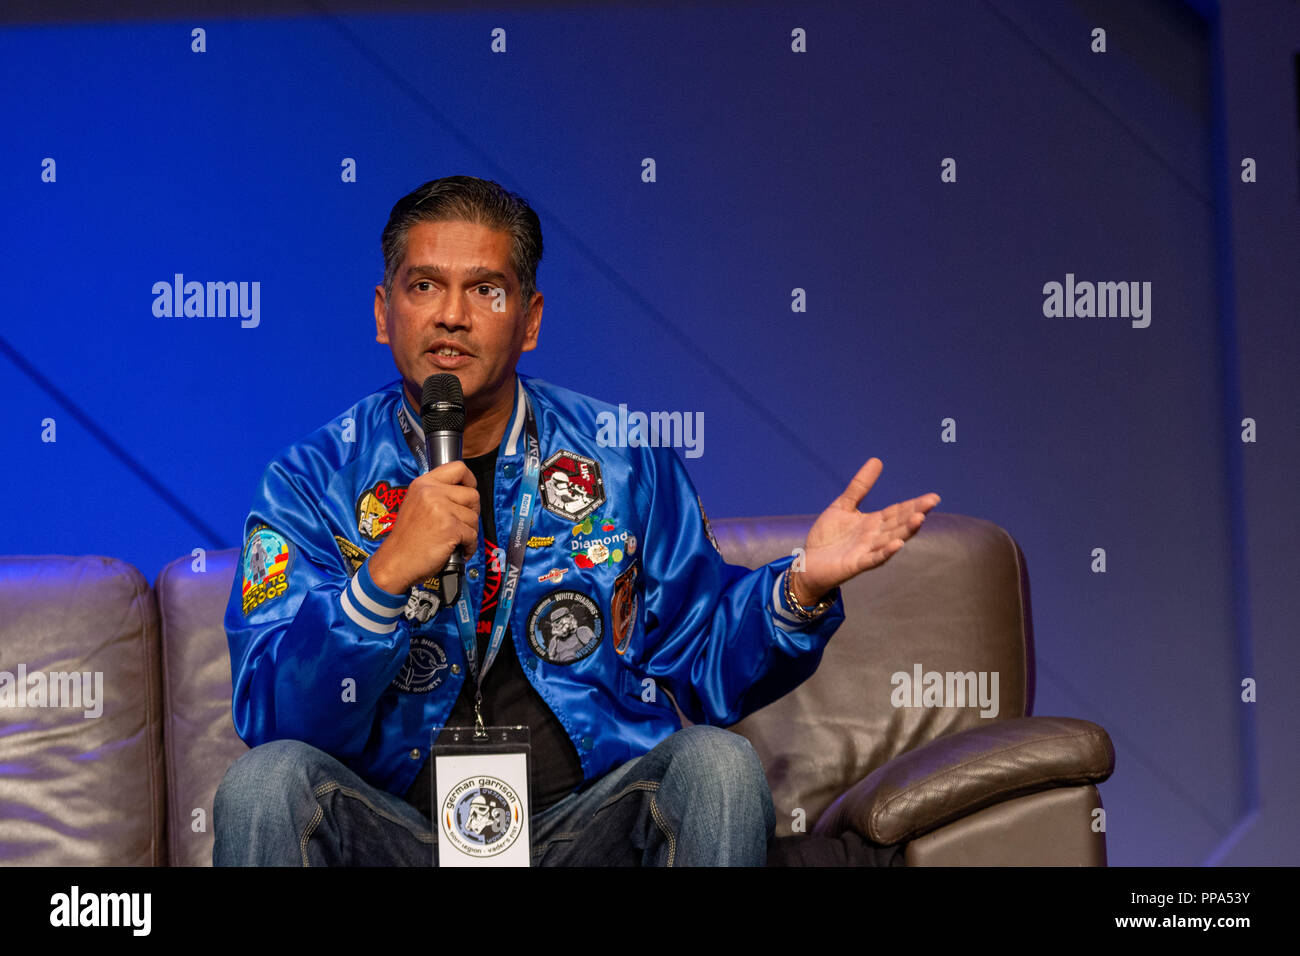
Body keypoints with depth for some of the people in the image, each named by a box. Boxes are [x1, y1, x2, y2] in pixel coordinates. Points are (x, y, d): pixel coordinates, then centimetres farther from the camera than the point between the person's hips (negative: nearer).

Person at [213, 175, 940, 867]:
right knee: (268, 779, -27)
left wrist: (803, 587, -12)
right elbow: (272, 718, -10)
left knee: (719, 765, -26)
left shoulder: (620, 458, 4)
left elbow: (703, 664, 8)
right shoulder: (310, 482, -1)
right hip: (397, 833, 0)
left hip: (590, 824, 1)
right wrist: (387, 574, -25)